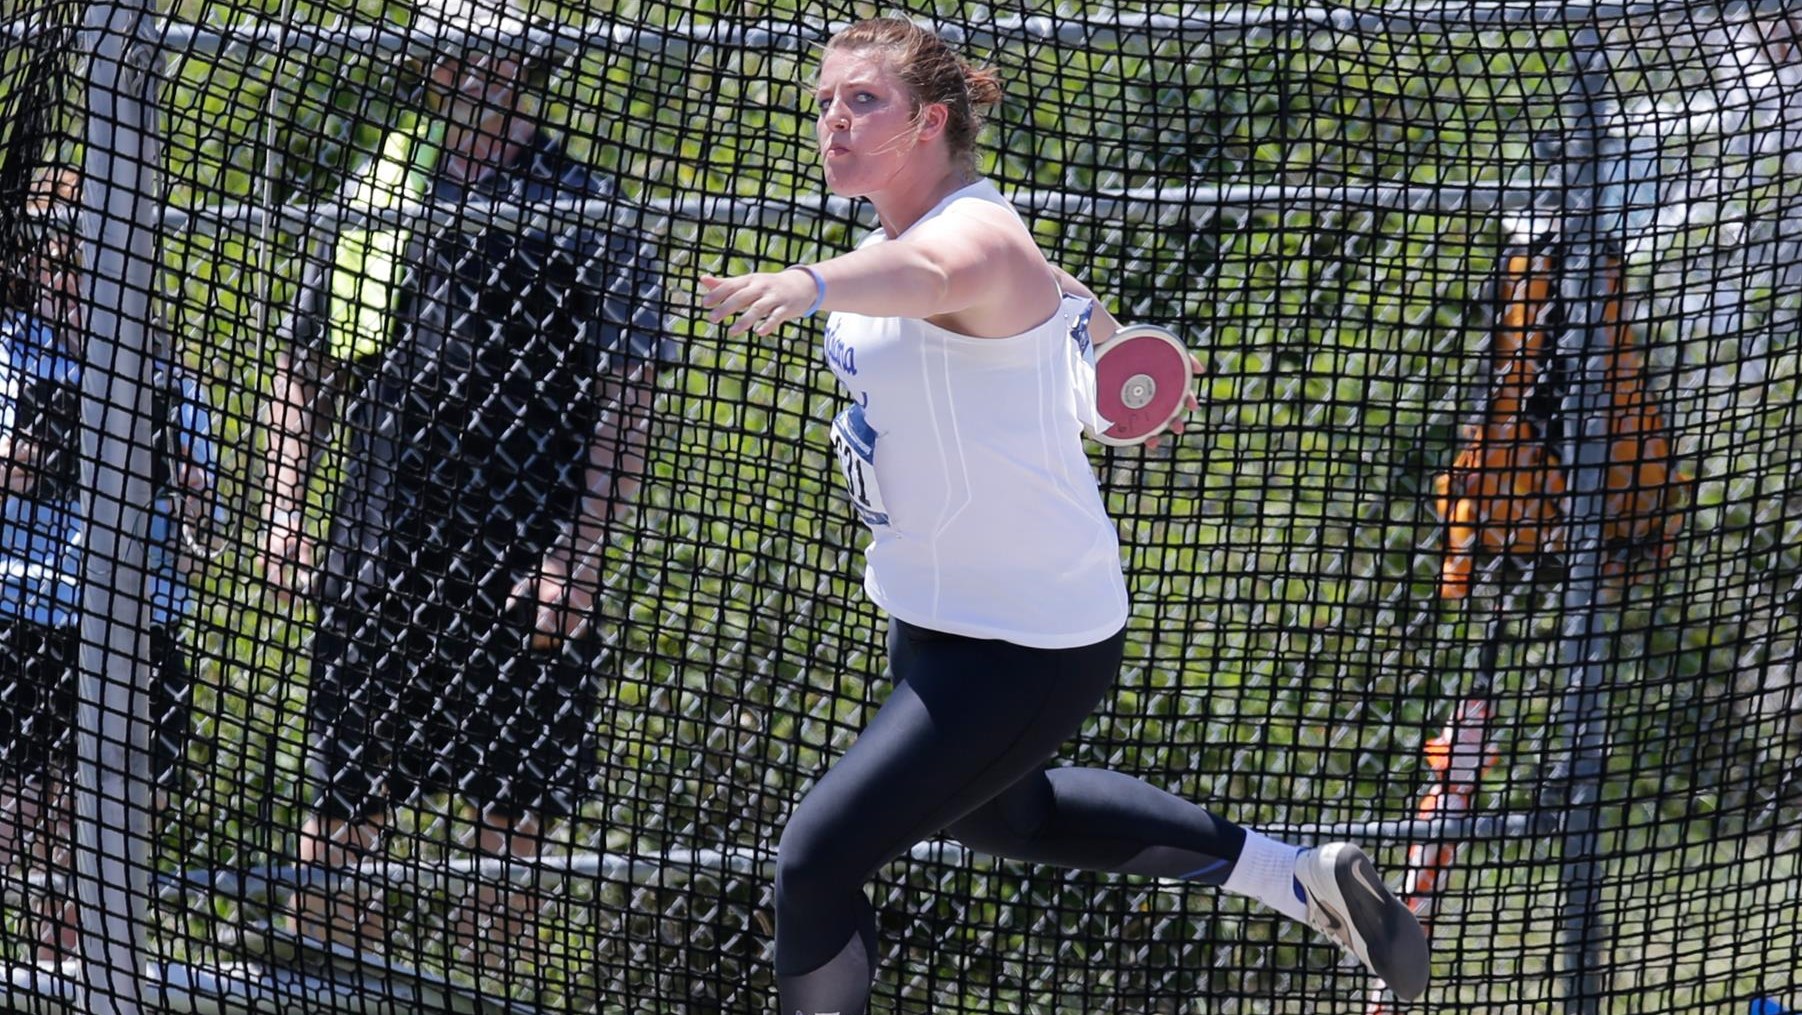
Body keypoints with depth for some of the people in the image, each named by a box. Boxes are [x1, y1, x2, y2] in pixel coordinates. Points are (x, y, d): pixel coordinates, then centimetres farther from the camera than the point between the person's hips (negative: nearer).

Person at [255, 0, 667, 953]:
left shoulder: (588, 216, -2)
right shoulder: (373, 199, 10)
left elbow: (628, 398, -6)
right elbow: (302, 367, 19)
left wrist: (580, 554, -13)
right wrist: (282, 512, 9)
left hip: (518, 567, -3)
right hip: (371, 561, 4)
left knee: (510, 810, 1)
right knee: (345, 802, 5)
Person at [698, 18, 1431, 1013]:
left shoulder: (977, 235, -27)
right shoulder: (900, 235, 0)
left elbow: (924, 276, -54)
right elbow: (1057, 293, 22)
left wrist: (807, 285, -74)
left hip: (1029, 648, -11)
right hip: (936, 620, 11)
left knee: (816, 856, -12)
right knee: (1003, 815, 32)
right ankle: (1303, 879, 44)